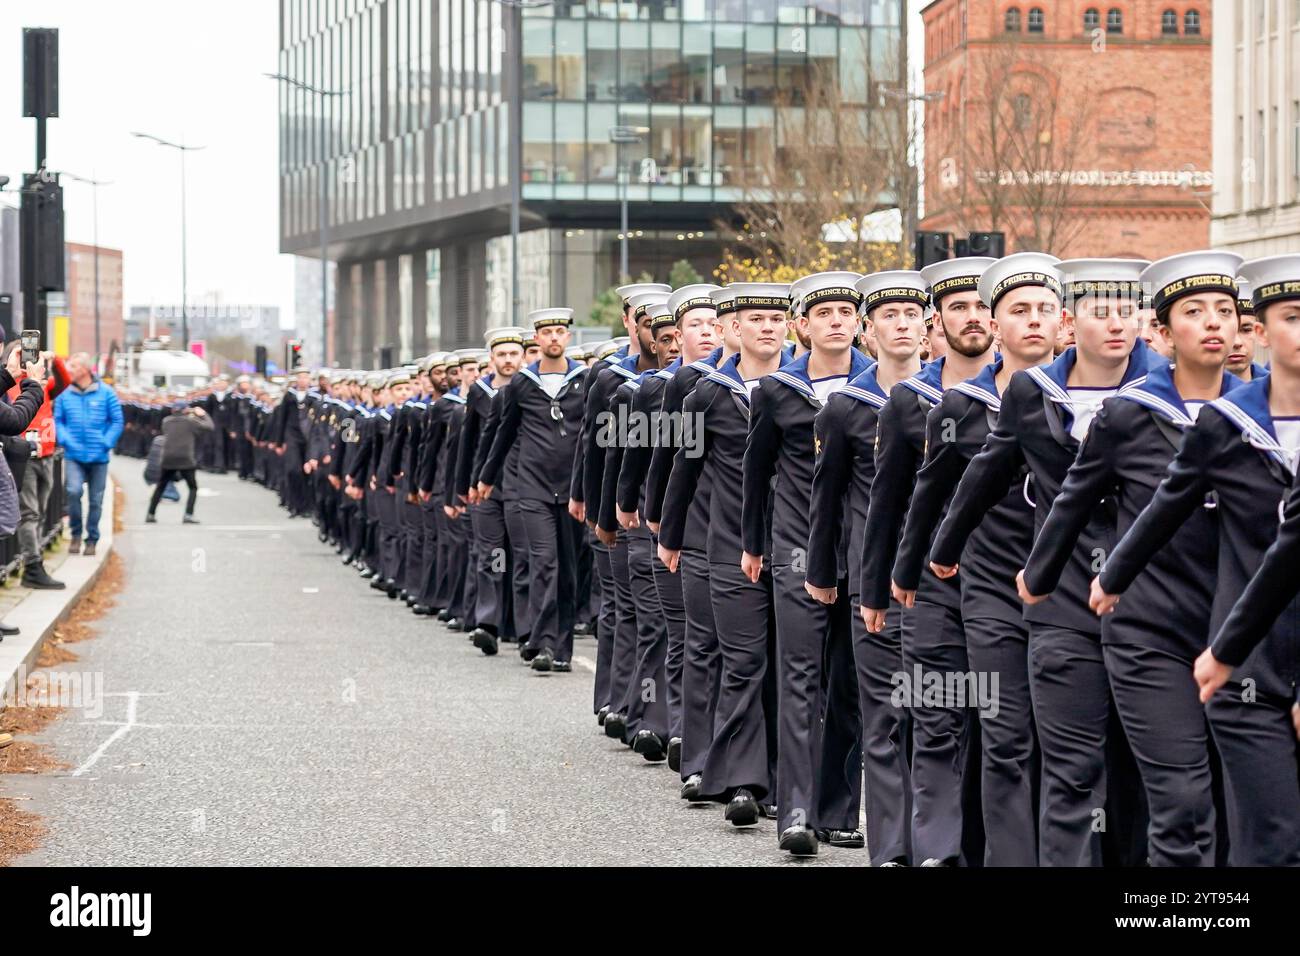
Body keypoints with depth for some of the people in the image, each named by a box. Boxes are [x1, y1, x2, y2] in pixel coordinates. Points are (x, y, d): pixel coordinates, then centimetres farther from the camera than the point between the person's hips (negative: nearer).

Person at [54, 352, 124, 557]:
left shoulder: (106, 393, -2)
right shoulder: (64, 394, 2)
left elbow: (117, 421, 1)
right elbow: (57, 420, 6)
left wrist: (106, 443, -9)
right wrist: (65, 440, -10)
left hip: (98, 457, 0)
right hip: (74, 456, 0)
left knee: (95, 500, 6)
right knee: (73, 490, -20)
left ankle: (92, 539, 21)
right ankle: (76, 532, 0)